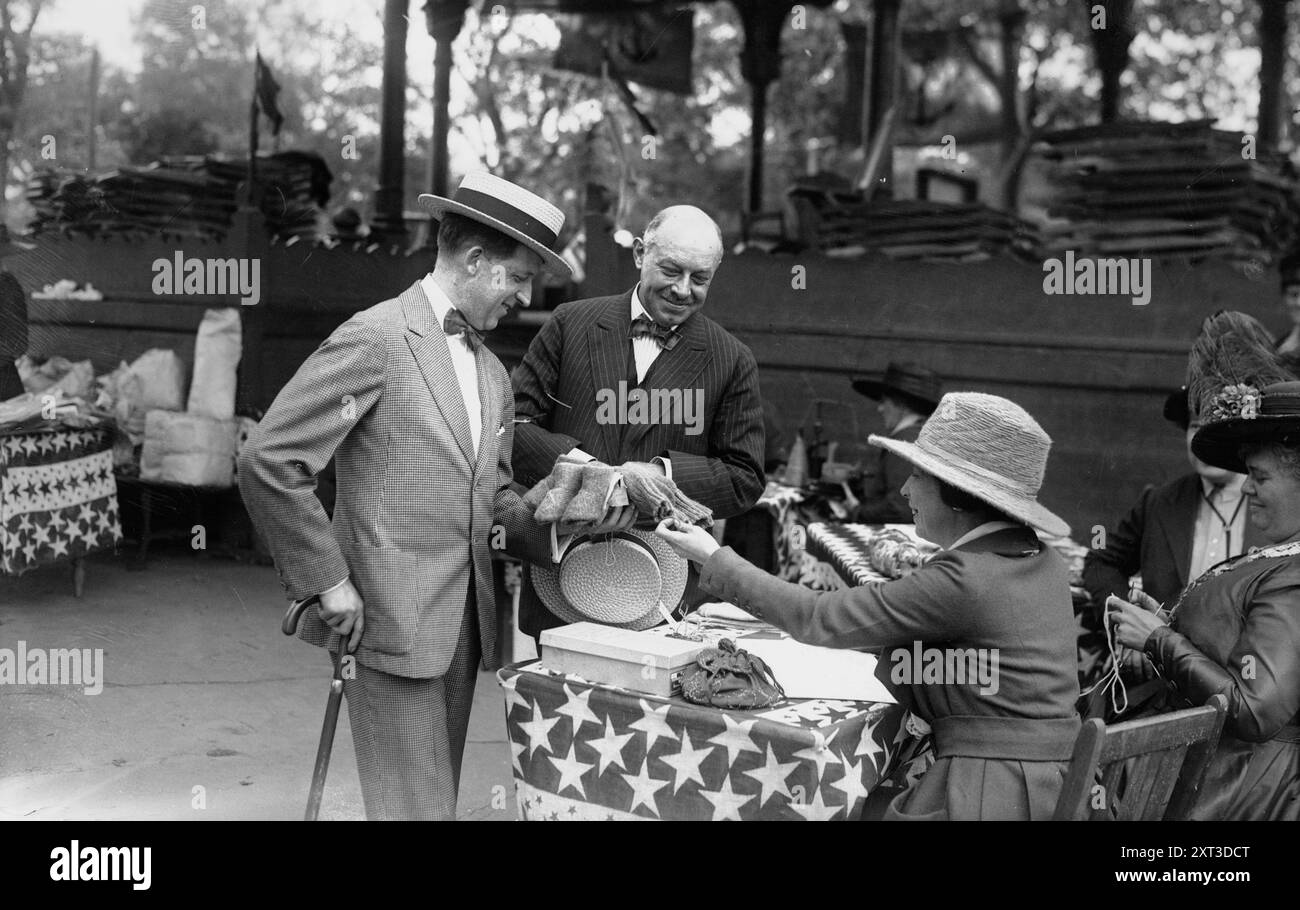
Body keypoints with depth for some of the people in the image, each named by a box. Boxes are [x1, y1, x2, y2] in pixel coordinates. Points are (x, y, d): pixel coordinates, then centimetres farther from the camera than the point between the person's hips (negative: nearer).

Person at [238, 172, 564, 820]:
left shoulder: (492, 374, 16)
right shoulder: (376, 340, -11)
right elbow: (267, 462, -15)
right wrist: (328, 582, -14)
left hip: (463, 624, 8)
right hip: (390, 624, -8)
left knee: (438, 800, 14)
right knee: (416, 807, -4)